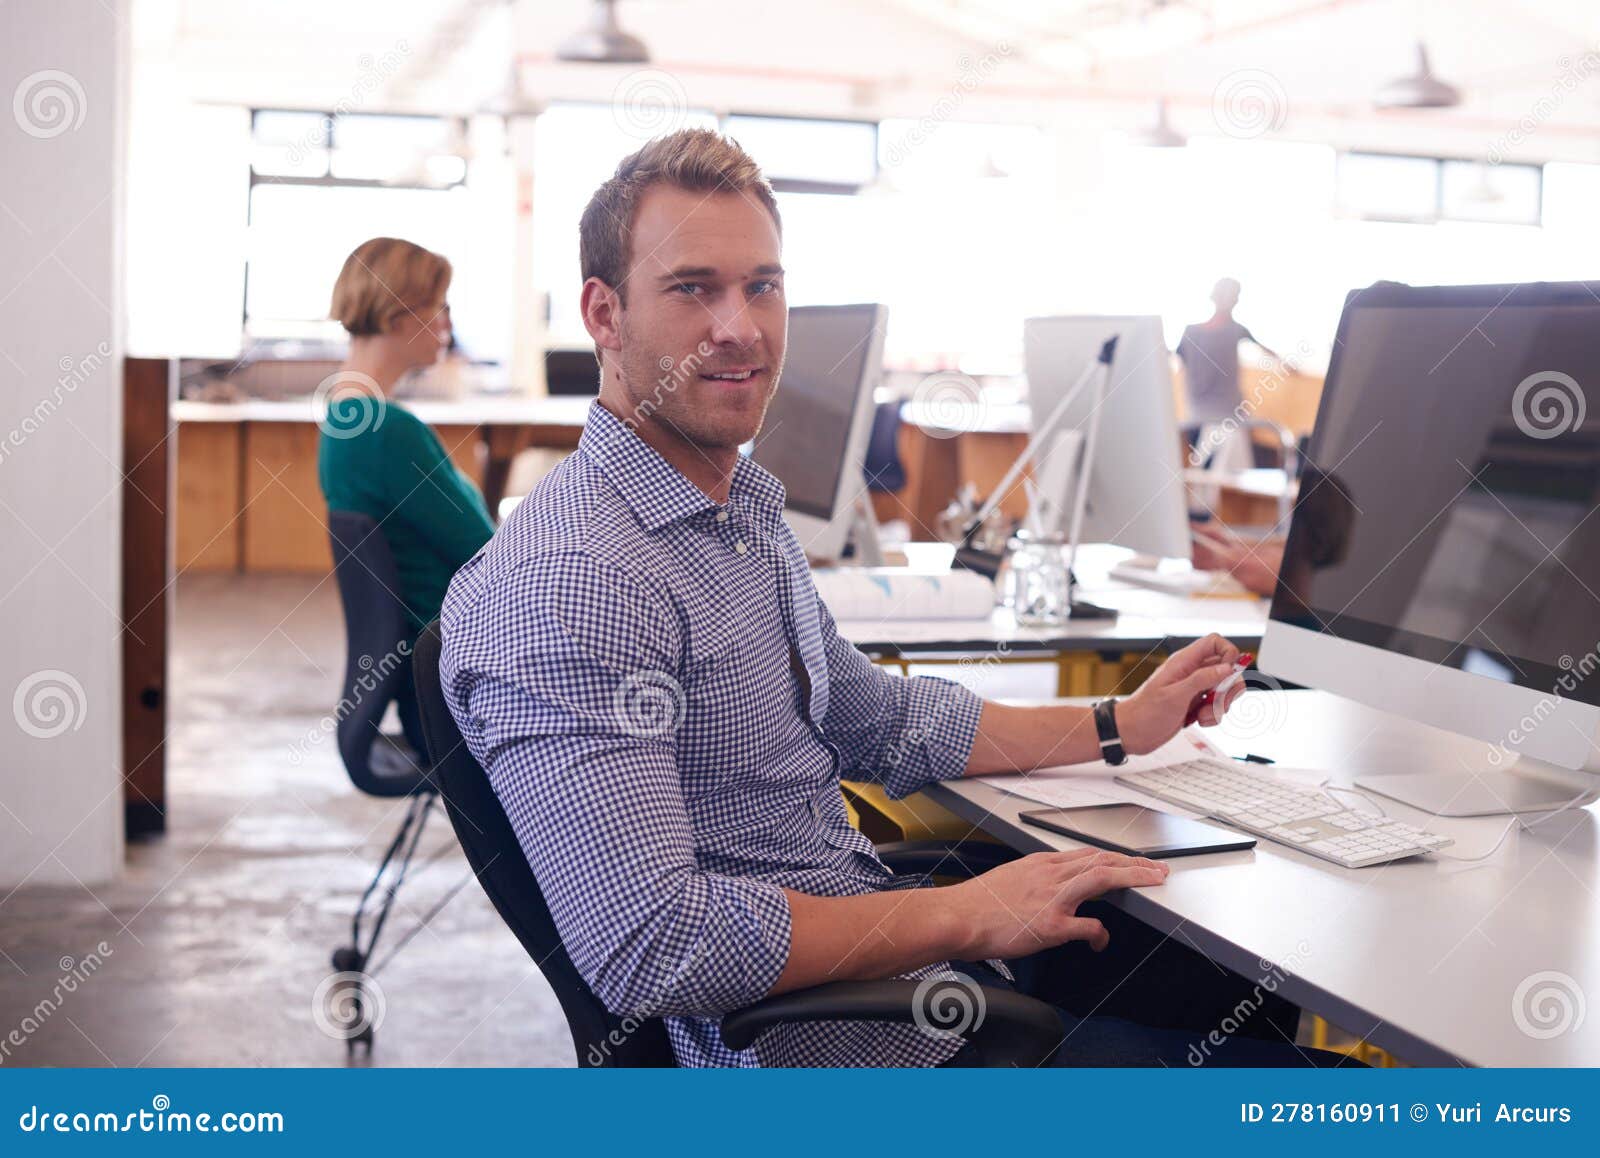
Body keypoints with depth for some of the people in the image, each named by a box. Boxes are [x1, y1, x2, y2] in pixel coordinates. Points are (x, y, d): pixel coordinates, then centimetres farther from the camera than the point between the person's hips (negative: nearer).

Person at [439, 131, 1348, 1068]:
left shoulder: (750, 510, 11)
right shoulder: (564, 586, -23)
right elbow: (648, 945, -30)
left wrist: (1119, 726, 18)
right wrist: (965, 918, -22)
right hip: (802, 1036, -9)